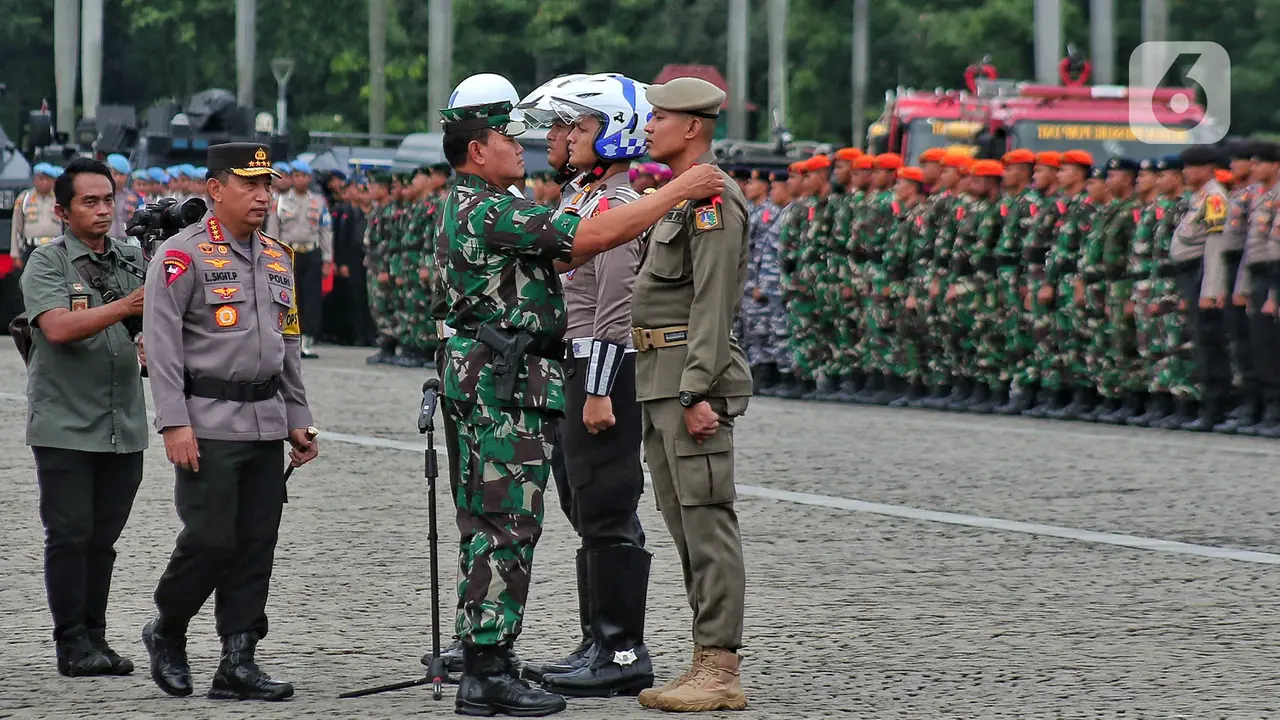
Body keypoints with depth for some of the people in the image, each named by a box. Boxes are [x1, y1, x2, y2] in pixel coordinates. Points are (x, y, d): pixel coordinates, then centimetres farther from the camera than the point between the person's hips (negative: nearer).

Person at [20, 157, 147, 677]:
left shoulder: (133, 260, 10)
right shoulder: (47, 262, -4)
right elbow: (57, 327, -19)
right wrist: (124, 307, -27)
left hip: (123, 426, 4)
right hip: (64, 425, -4)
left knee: (103, 536, 8)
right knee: (70, 534, -4)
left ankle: (95, 638, 14)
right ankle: (72, 644, 1)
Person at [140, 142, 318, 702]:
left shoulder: (277, 258, 15)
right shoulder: (184, 254, -7)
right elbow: (162, 344, -11)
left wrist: (298, 419, 16)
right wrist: (175, 423, -18)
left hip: (266, 424, 7)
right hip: (208, 424, -6)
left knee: (256, 545, 4)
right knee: (210, 539, -8)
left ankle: (238, 663, 8)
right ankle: (166, 633, 16)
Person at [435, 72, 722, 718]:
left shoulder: (467, 207, 18)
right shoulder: (489, 211, -16)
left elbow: (561, 253, 20)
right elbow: (590, 237, -22)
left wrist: (653, 210, 16)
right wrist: (674, 193, -16)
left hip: (489, 383, 11)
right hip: (504, 382, -11)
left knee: (488, 529, 12)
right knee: (506, 526, -9)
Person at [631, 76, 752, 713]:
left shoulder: (713, 199, -12)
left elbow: (712, 304, -19)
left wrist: (696, 391, -23)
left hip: (693, 381, -10)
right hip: (658, 381, 10)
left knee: (707, 520, -10)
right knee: (682, 523, 11)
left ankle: (720, 671, -10)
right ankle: (706, 663, 15)